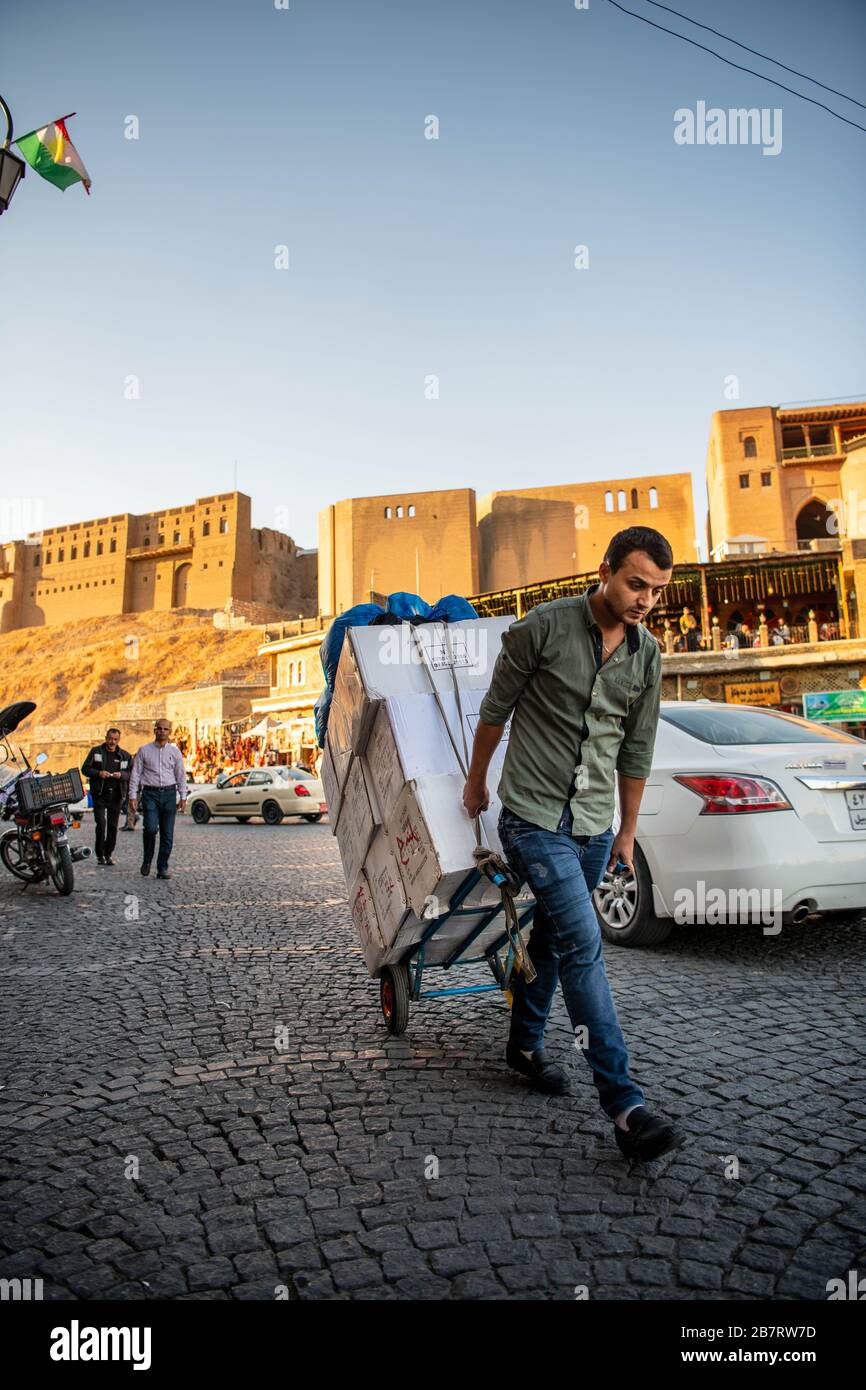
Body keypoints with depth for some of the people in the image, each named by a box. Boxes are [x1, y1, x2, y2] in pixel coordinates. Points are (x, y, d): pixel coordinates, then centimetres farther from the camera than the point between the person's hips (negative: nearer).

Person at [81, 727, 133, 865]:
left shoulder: (125, 755, 8)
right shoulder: (96, 751, 6)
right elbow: (85, 768, 3)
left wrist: (121, 775, -14)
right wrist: (98, 773, -14)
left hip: (116, 794, 2)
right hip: (99, 793, -2)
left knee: (113, 826, 4)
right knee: (101, 824, -9)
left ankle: (109, 854, 14)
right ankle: (100, 854, 2)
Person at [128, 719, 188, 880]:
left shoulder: (175, 751, 9)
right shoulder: (144, 750, 6)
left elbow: (181, 776, 10)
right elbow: (136, 774, 5)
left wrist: (183, 798, 5)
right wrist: (133, 796, -2)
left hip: (169, 794, 2)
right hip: (150, 794, -2)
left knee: (167, 834, 1)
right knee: (151, 828, -18)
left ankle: (163, 868, 11)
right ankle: (147, 860, 6)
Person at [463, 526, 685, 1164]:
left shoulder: (648, 655, 4)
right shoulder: (543, 627, -12)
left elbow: (636, 750, 12)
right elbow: (495, 708, 0)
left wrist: (627, 832, 17)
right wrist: (476, 781, 10)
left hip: (594, 826, 6)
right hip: (534, 818, -5)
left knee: (553, 935, 18)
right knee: (583, 943, -13)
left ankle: (525, 1043, 39)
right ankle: (625, 1106, -8)